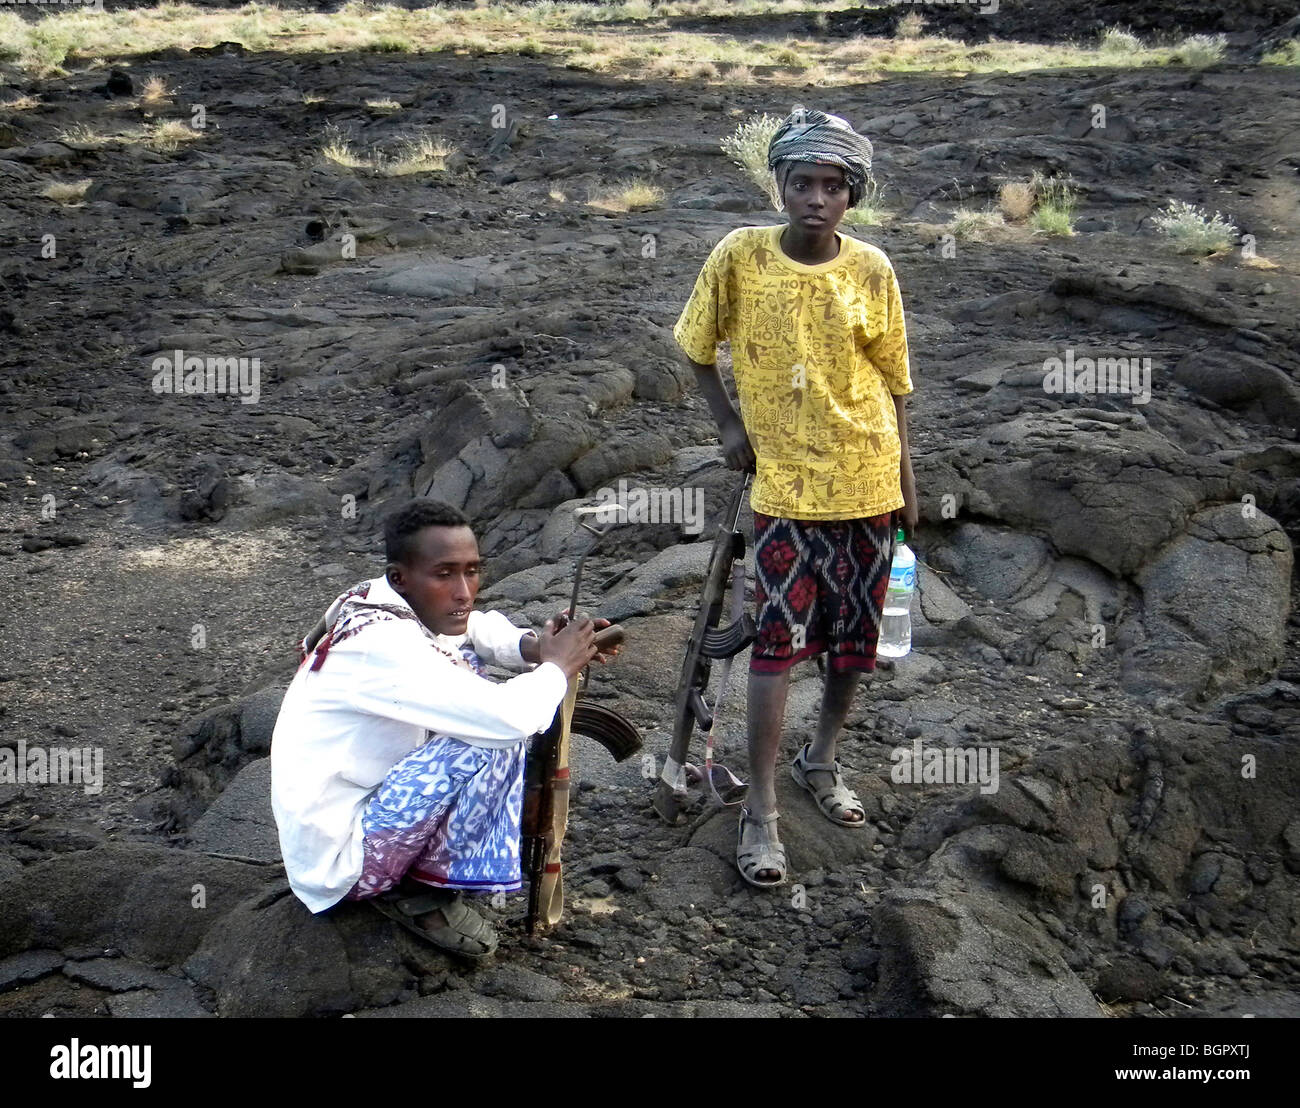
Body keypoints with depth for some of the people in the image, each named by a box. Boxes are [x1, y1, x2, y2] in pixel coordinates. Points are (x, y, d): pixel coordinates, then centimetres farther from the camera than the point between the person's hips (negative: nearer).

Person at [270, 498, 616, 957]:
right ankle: (421, 889, -3)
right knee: (493, 740, -25)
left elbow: (476, 626, 18)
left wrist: (532, 646, -4)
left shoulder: (383, 602, -2)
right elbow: (510, 717, -37)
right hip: (338, 861, -10)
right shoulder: (382, 644, -29)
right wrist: (557, 665, -15)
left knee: (465, 659, 11)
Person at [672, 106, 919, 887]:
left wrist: (906, 481, 7)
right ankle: (761, 811, 1)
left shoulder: (871, 270, -3)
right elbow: (697, 348, 6)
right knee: (779, 640, -7)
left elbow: (892, 381, 5)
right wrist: (730, 423, -1)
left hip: (866, 480, 3)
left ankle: (823, 760, 35)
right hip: (783, 481, -2)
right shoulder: (740, 256, -8)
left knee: (857, 635, 12)